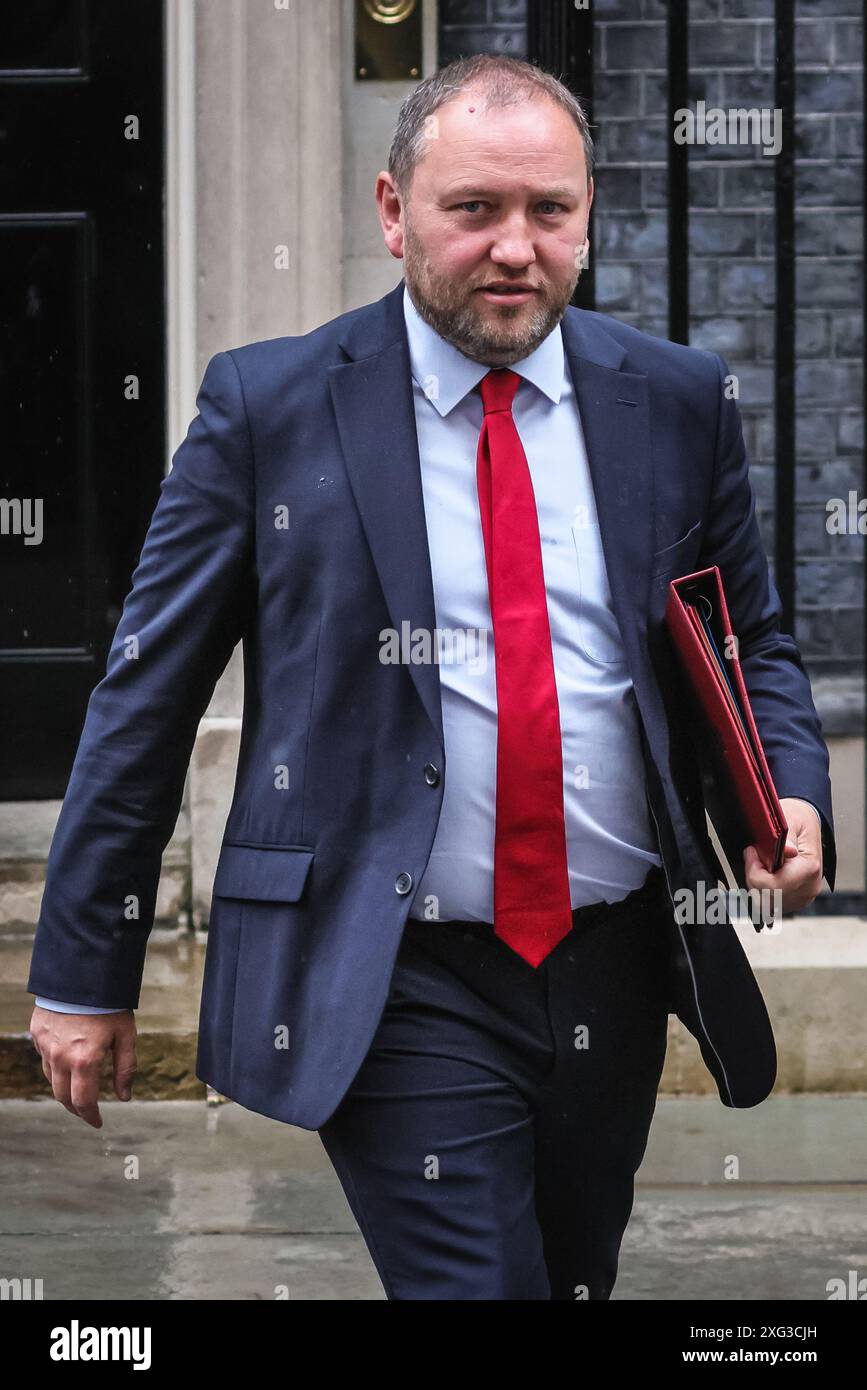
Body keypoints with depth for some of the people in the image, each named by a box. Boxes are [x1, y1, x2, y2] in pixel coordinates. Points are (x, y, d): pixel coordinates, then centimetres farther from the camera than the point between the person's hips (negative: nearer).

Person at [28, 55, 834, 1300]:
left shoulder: (678, 402, 4)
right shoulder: (267, 406, -4)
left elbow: (754, 648, 16)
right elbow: (147, 696, -1)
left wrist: (793, 794, -7)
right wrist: (84, 971, -1)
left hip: (615, 967, 4)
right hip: (398, 986, -4)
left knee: (578, 1282, 18)